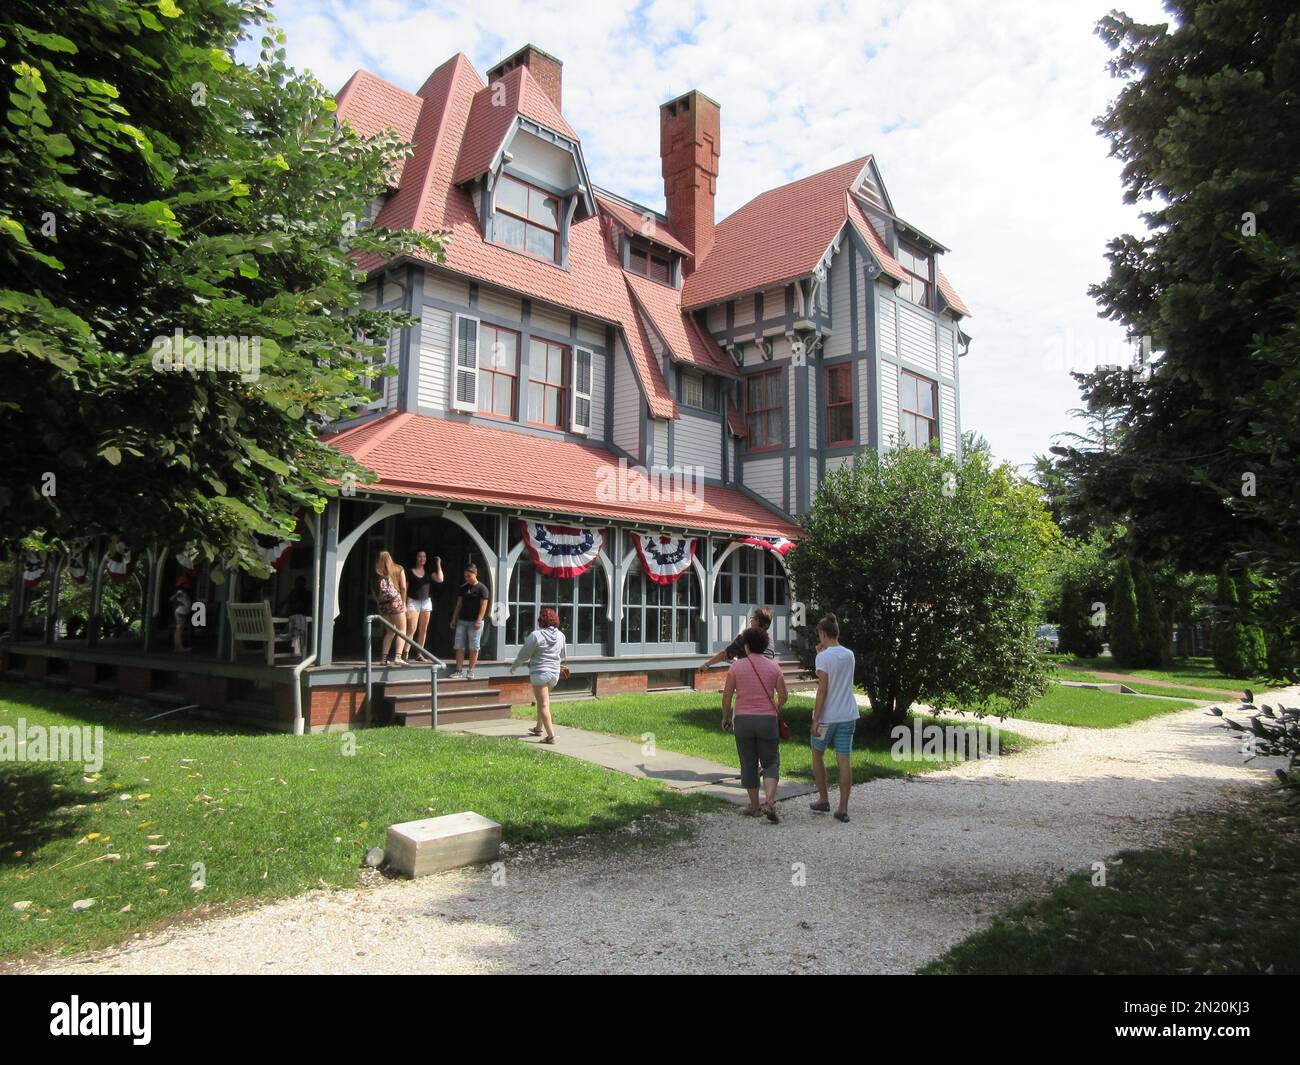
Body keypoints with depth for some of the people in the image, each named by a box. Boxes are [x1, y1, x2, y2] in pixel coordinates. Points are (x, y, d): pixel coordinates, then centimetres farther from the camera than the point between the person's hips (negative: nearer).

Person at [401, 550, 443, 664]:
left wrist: (438, 564, -5)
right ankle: (406, 654, -17)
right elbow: (405, 588, -2)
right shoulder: (410, 571, -1)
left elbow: (440, 579, -6)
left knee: (423, 630, 6)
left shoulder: (428, 572, 9)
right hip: (413, 602, -4)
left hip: (426, 602, 4)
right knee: (412, 629, -15)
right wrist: (404, 605, -8)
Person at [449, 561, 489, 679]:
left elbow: (483, 606, -9)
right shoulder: (463, 588, 11)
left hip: (474, 622, -5)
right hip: (462, 621, 5)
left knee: (473, 647, 0)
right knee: (459, 647, 3)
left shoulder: (482, 588, -5)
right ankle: (459, 671, 6)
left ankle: (471, 671, 7)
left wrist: (478, 621, -16)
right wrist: (454, 619, 11)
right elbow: (459, 605, 15)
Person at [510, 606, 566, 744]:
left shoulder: (536, 635, -14)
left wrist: (514, 666, 11)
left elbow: (524, 654, -7)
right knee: (544, 701, 24)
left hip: (540, 672, -6)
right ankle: (539, 728, 38)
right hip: (555, 673, 6)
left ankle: (551, 735, -11)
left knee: (543, 704, -4)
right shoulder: (561, 636, 4)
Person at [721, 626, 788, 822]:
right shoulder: (774, 667, 0)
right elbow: (783, 696, 0)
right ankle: (770, 802, -13)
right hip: (768, 720, 0)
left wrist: (725, 717, 9)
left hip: (743, 720, 0)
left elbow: (727, 696, -5)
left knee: (749, 764, 11)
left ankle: (754, 806, 17)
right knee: (771, 763, 8)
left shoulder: (736, 667, -4)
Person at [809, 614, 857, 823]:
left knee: (817, 754, 16)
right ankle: (843, 808, 4)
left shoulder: (824, 657, -13)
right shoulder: (849, 655, 6)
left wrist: (815, 719, -13)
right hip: (848, 715, 5)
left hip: (827, 716, -5)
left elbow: (823, 690, -16)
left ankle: (823, 799, 22)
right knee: (844, 760, 4)